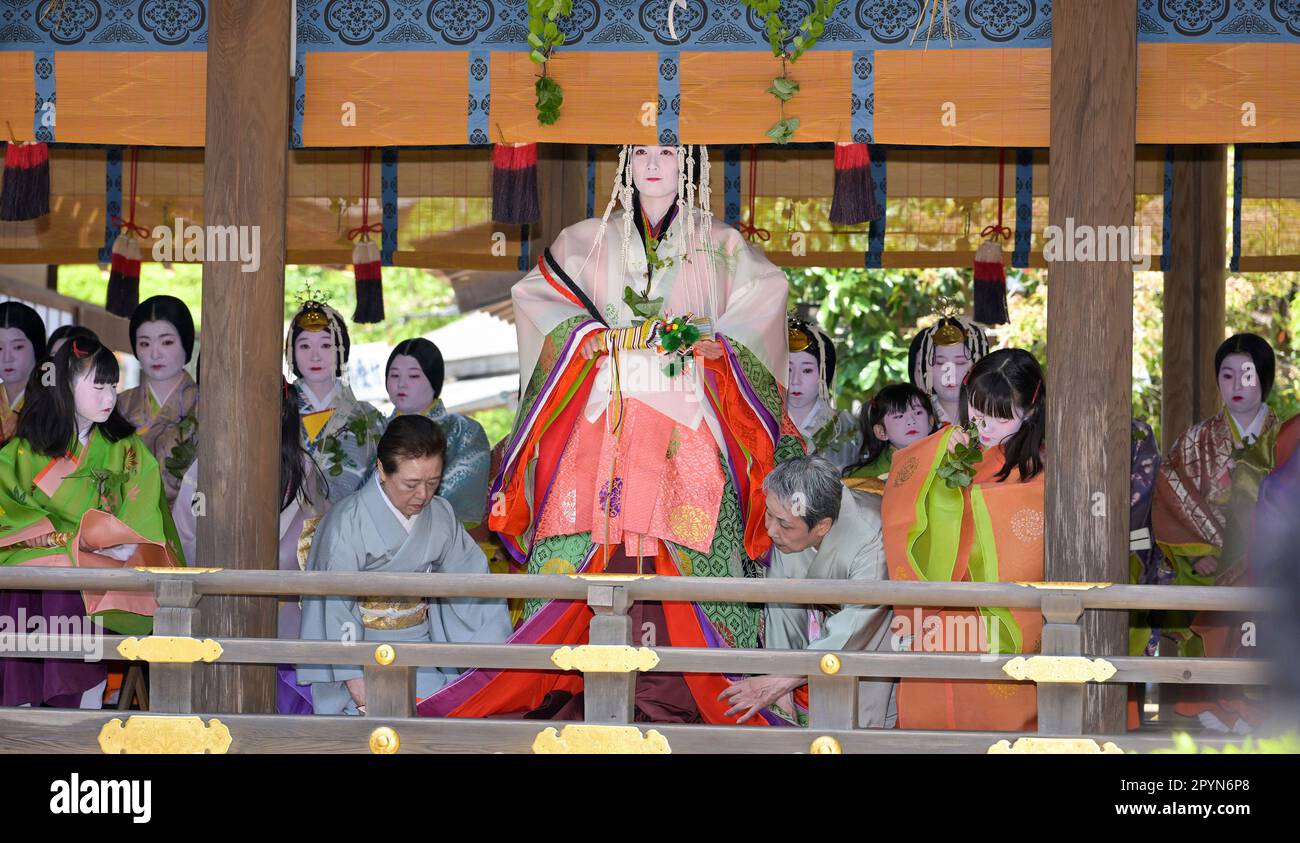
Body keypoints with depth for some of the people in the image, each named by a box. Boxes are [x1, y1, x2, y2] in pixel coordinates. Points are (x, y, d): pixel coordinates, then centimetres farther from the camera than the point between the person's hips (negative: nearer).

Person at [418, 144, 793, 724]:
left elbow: (766, 294, 3)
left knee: (691, 556, -12)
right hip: (604, 423, 1)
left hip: (688, 430, -1)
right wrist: (599, 335, -6)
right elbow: (533, 291, 8)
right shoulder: (589, 242, 17)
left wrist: (710, 341, -12)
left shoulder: (722, 248, 15)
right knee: (586, 547, -10)